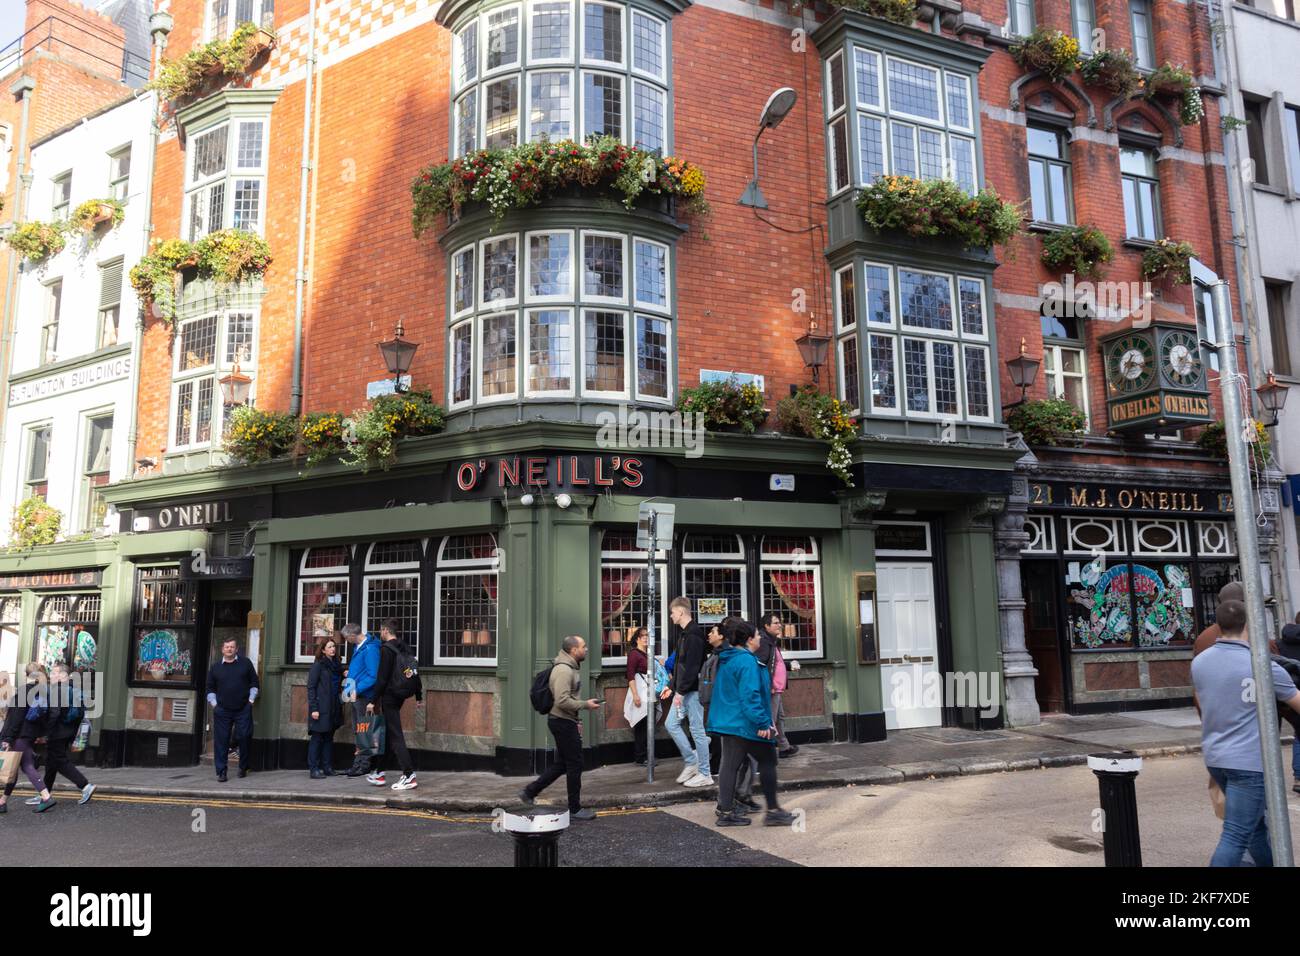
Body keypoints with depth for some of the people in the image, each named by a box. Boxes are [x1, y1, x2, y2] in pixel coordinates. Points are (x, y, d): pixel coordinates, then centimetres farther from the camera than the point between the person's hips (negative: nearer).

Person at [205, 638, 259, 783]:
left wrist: (251, 700, 2)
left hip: (243, 710, -1)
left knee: (244, 738, -1)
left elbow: (254, 683, 9)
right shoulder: (216, 667, 8)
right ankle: (221, 772, 6)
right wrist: (214, 703, 4)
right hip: (222, 711, 1)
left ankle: (243, 768, 18)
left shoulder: (245, 663, 5)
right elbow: (210, 688, 15)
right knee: (221, 741, -1)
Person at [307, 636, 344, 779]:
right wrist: (313, 708, -15)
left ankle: (328, 767, 16)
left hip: (333, 708, 7)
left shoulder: (337, 665, 14)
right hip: (321, 708, -7)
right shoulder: (318, 665, -6)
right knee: (317, 737, -3)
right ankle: (314, 769, 1)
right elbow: (311, 687, -10)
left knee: (329, 737, 11)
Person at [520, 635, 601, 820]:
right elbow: (562, 701, -28)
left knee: (562, 764, 16)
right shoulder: (563, 670, -20)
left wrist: (576, 720, 18)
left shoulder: (571, 667, 14)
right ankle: (575, 809, 10)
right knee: (575, 765, -1)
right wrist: (586, 705, -19)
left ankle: (529, 792, 22)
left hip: (566, 721, 10)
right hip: (562, 722, -10)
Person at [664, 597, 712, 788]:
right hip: (683, 690, 10)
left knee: (697, 730, -2)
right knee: (671, 724, 11)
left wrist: (681, 691, -21)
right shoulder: (684, 633, 14)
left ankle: (704, 774, 8)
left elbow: (692, 667, -23)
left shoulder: (693, 635, -18)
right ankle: (691, 761, 20)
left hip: (693, 690, -10)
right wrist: (675, 687, 16)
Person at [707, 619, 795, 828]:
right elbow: (750, 695, -24)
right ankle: (773, 811, 8)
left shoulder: (726, 660, 13)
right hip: (745, 723, -9)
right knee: (768, 761, 3)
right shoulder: (747, 661, -18)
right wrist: (762, 723, -22)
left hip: (727, 722, 9)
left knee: (730, 764, 10)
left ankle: (725, 811, 11)